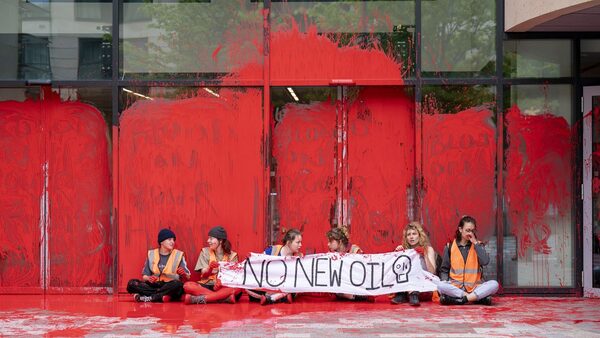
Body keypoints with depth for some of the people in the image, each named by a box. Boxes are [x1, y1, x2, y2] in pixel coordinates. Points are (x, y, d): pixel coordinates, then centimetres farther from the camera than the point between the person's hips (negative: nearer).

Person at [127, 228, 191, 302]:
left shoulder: (178, 255, 5)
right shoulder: (151, 254, 10)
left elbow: (187, 277, 2)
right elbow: (144, 276, 8)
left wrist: (183, 274, -21)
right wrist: (148, 278, -15)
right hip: (154, 285, 2)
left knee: (178, 284, -36)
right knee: (132, 283, -20)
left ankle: (148, 297, -29)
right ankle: (161, 296, -29)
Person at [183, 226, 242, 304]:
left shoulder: (231, 255, 3)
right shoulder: (205, 252, 5)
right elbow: (203, 274, -2)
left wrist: (222, 281, -25)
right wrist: (210, 268, -26)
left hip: (224, 286, -1)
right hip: (206, 285, 1)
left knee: (238, 288, -34)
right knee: (187, 285, -29)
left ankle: (200, 299, -35)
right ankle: (226, 298, -36)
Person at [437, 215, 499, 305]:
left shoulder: (478, 245, 11)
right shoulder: (450, 246, 9)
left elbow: (485, 262, -8)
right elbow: (444, 270, 13)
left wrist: (475, 243, -6)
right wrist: (445, 281, -8)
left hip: (474, 286, 1)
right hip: (455, 287, -1)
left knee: (494, 284, -27)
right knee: (441, 286, -33)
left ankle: (462, 299, -30)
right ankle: (479, 297, -29)